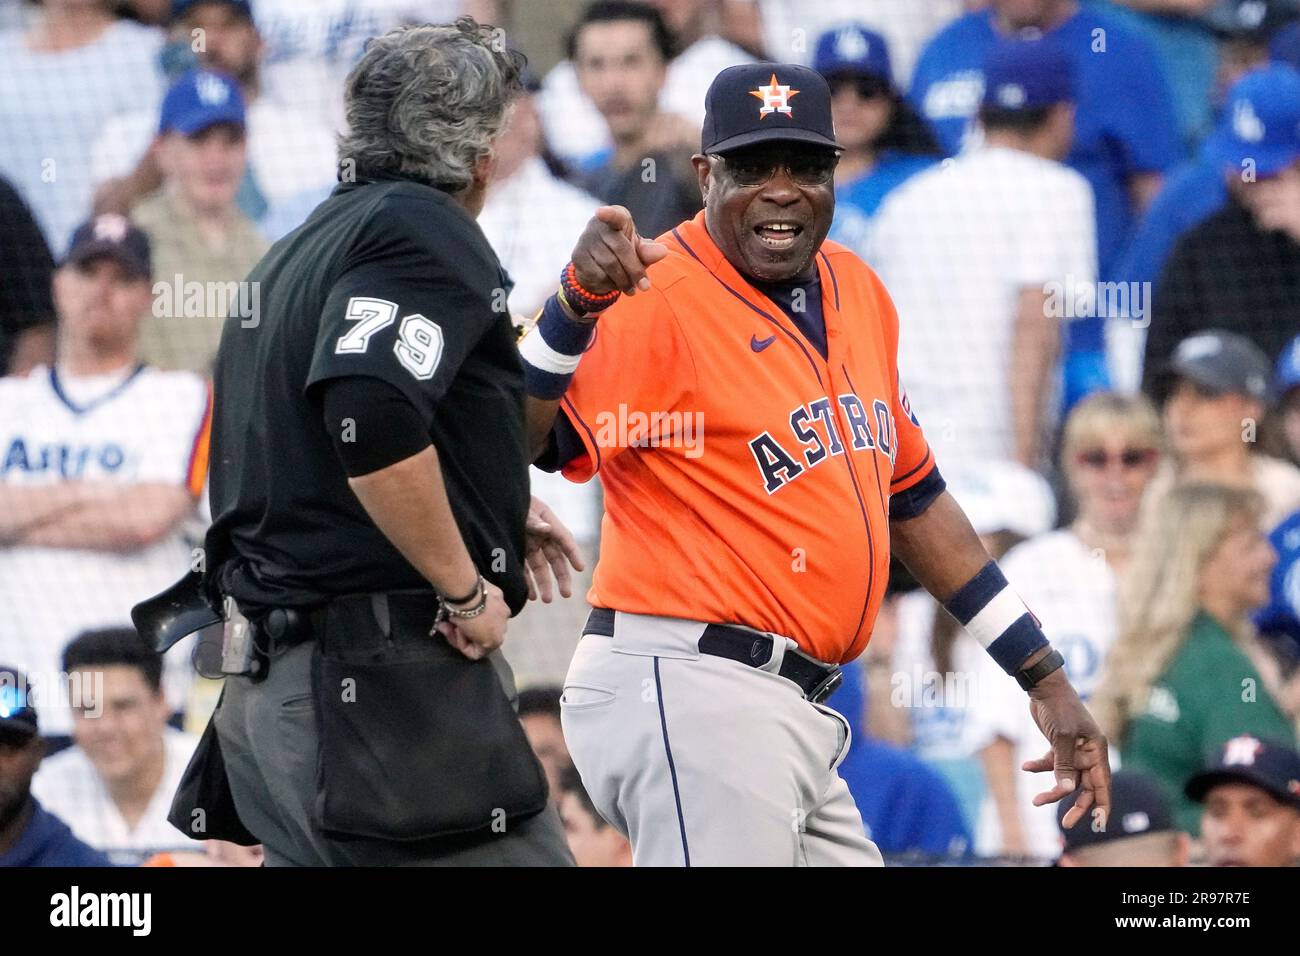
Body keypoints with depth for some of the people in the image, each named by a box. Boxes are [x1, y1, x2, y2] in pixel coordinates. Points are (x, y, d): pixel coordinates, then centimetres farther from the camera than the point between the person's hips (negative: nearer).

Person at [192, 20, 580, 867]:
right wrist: (465, 589, -15)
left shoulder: (297, 253, 22)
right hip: (388, 678, -10)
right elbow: (373, 415, -24)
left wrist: (499, 515, 29)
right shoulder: (427, 233, -7)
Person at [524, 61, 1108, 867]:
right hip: (688, 695, -9)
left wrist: (1044, 678, 22)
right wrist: (575, 306, -38)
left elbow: (912, 495, 23)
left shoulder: (857, 292, 14)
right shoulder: (655, 300, -11)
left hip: (797, 710, 9)